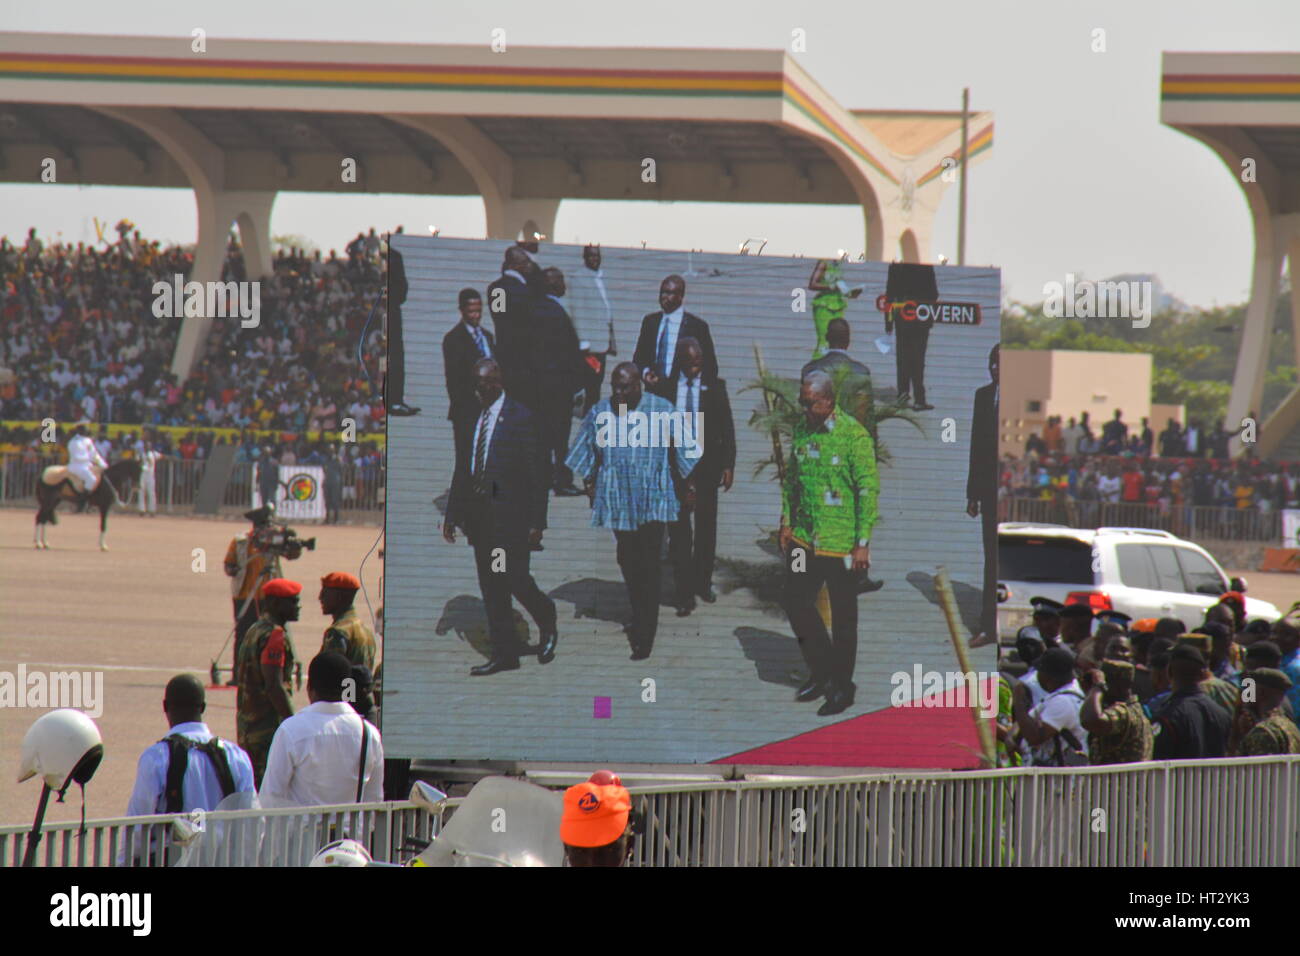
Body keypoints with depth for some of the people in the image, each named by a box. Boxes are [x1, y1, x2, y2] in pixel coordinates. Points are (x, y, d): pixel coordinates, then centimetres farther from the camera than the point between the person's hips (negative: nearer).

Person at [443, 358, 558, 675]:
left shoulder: (521, 419, -8)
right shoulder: (472, 418, 11)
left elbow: (538, 474, -8)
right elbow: (464, 468, 16)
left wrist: (536, 522, -12)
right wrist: (452, 514, 11)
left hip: (510, 515, -6)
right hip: (479, 516, 6)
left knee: (515, 579, -6)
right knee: (491, 588, 6)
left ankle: (547, 622, 23)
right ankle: (503, 654, 11)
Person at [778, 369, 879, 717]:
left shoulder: (854, 435, -15)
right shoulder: (802, 431, 5)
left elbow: (869, 489, -15)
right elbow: (790, 479, 18)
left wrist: (863, 543, -16)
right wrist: (787, 522, 11)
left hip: (843, 543, -6)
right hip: (805, 539, 6)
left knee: (843, 615, 4)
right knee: (795, 600, 6)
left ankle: (842, 687, 17)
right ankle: (822, 672, 24)